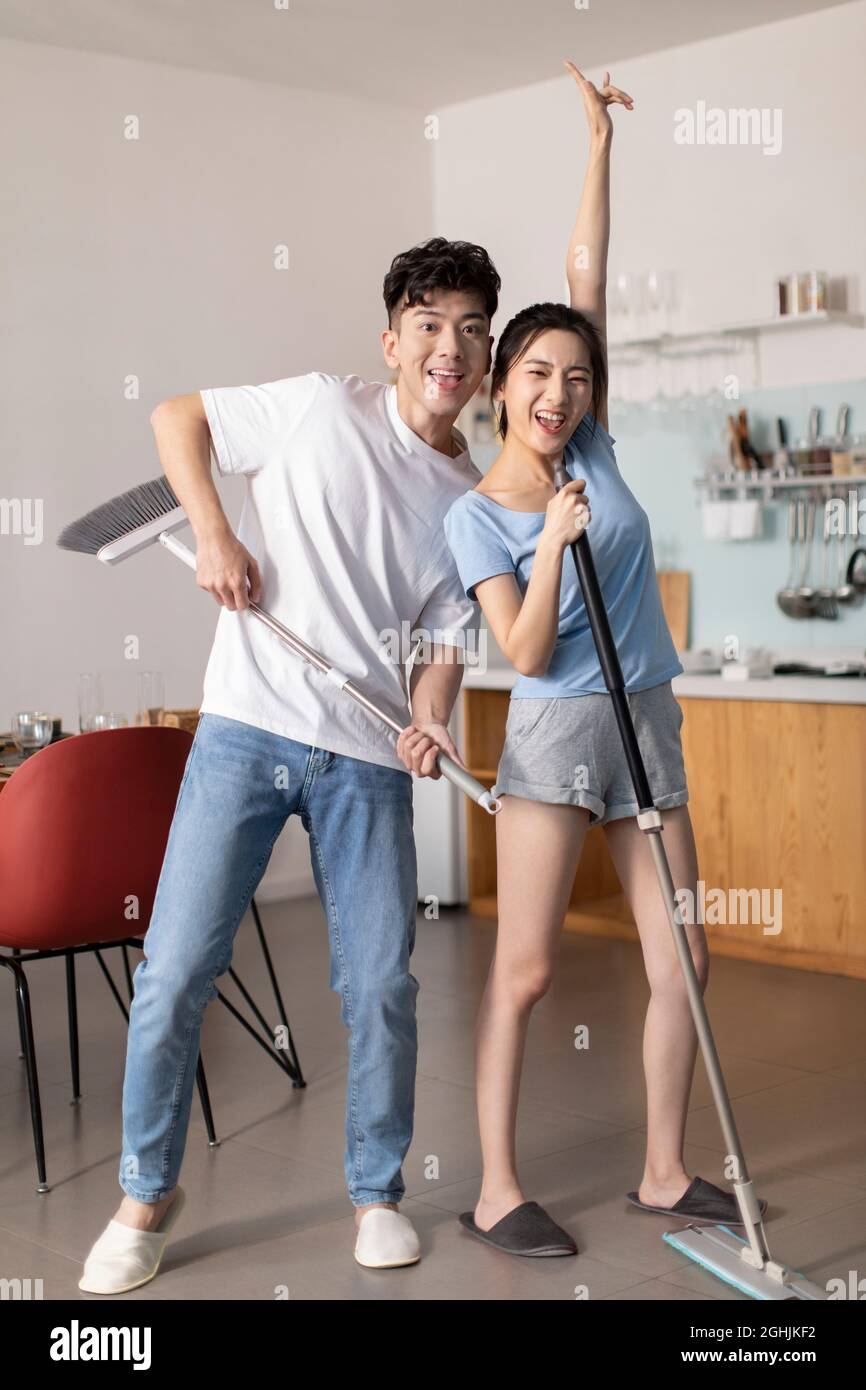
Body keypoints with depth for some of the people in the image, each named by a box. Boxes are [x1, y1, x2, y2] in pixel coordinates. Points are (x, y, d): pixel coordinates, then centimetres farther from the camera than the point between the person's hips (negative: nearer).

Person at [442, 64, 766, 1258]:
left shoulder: (591, 453, 6)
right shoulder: (475, 514, -4)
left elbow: (587, 274, 4)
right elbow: (525, 653, -12)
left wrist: (600, 139, 3)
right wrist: (553, 542, -22)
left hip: (647, 723, 5)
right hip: (555, 728, -5)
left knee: (683, 958, 6)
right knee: (525, 969, -4)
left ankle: (665, 1173, 19)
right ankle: (497, 1192, 6)